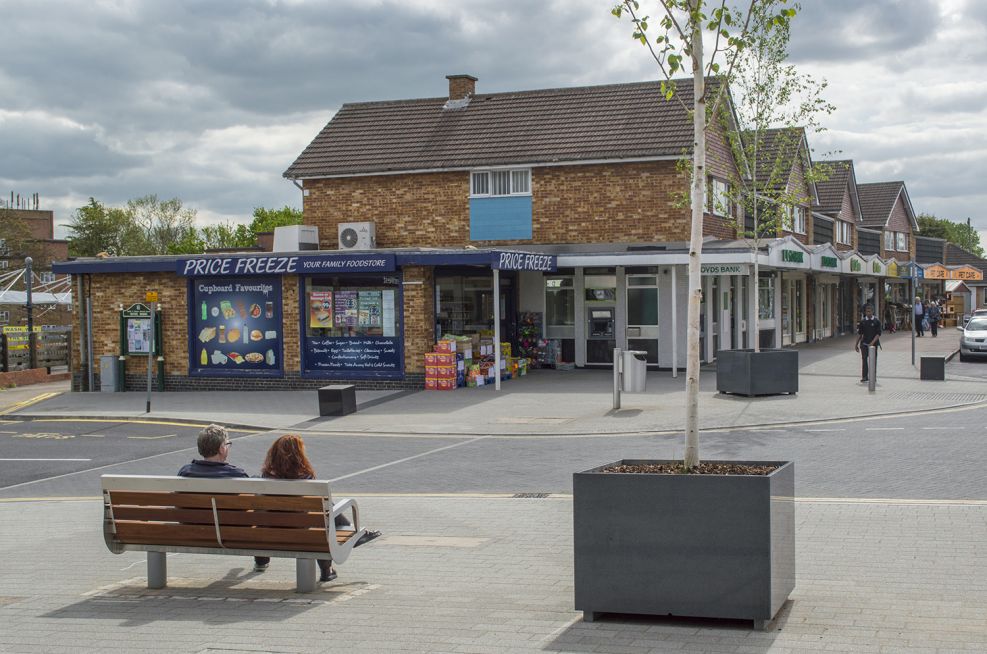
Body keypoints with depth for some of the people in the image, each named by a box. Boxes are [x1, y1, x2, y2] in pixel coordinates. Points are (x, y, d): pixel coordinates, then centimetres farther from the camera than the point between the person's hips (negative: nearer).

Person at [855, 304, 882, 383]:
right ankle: (864, 376, -2)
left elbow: (878, 334, -5)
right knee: (864, 359, -4)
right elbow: (859, 333, 11)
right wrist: (856, 344, 9)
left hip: (874, 343, -1)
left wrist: (872, 342, -17)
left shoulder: (877, 321, 0)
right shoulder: (862, 321, 6)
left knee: (873, 360, 2)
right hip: (864, 343, 1)